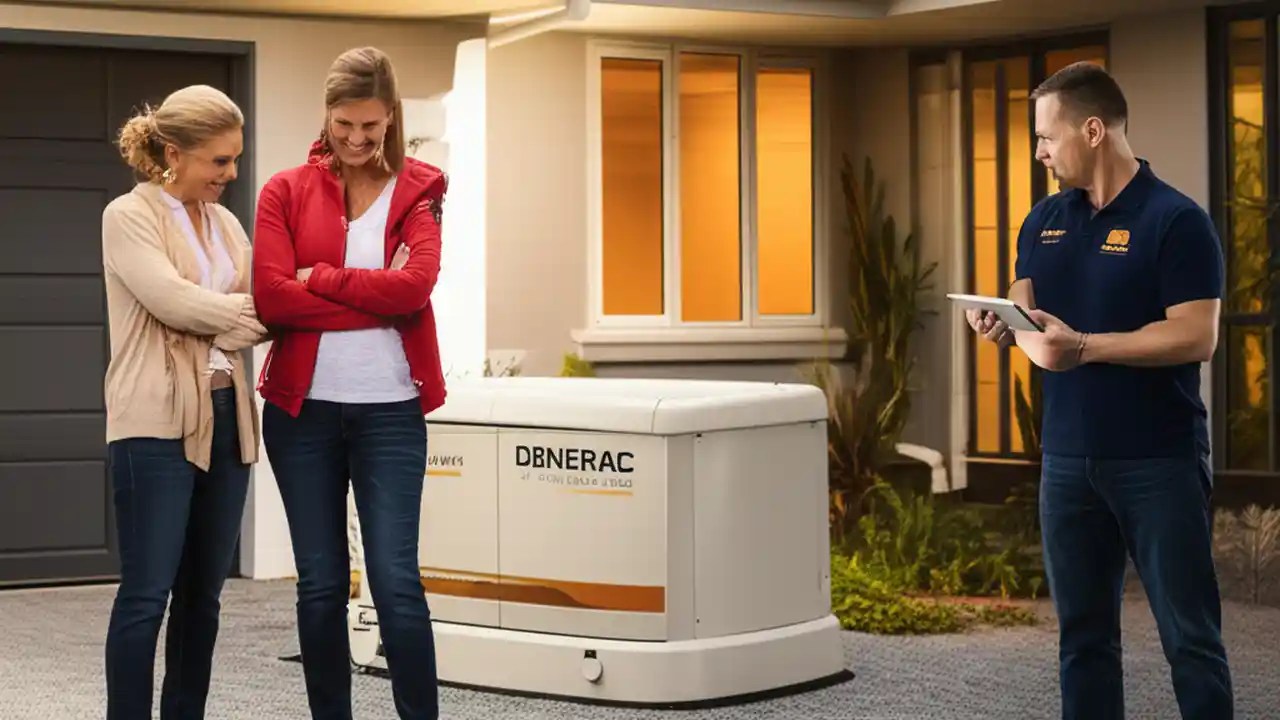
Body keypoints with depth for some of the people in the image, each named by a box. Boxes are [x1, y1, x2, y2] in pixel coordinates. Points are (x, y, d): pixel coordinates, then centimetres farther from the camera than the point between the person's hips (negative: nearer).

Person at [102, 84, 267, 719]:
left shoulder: (226, 223, 15)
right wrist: (256, 311, -7)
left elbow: (257, 311, 9)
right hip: (158, 424, -7)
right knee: (147, 592, -6)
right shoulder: (128, 216, -5)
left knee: (203, 593, 10)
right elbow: (173, 301, -17)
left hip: (226, 418, 7)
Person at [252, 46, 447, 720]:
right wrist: (375, 302, -12)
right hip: (302, 408, 1)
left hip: (390, 410, -1)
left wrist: (319, 277, -8)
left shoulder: (416, 190, 4)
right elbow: (271, 297, -10)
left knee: (397, 581, -5)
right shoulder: (286, 192, 4)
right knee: (321, 584, 7)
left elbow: (414, 285, -12)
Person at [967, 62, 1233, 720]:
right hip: (1067, 460, 6)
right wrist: (1003, 324, -14)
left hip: (1159, 461, -6)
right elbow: (1025, 309, 10)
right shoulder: (1045, 221, 10)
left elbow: (1196, 337, -17)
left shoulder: (1175, 221, -10)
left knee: (1189, 635, -1)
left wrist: (1085, 348, -22)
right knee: (1083, 634, 11)